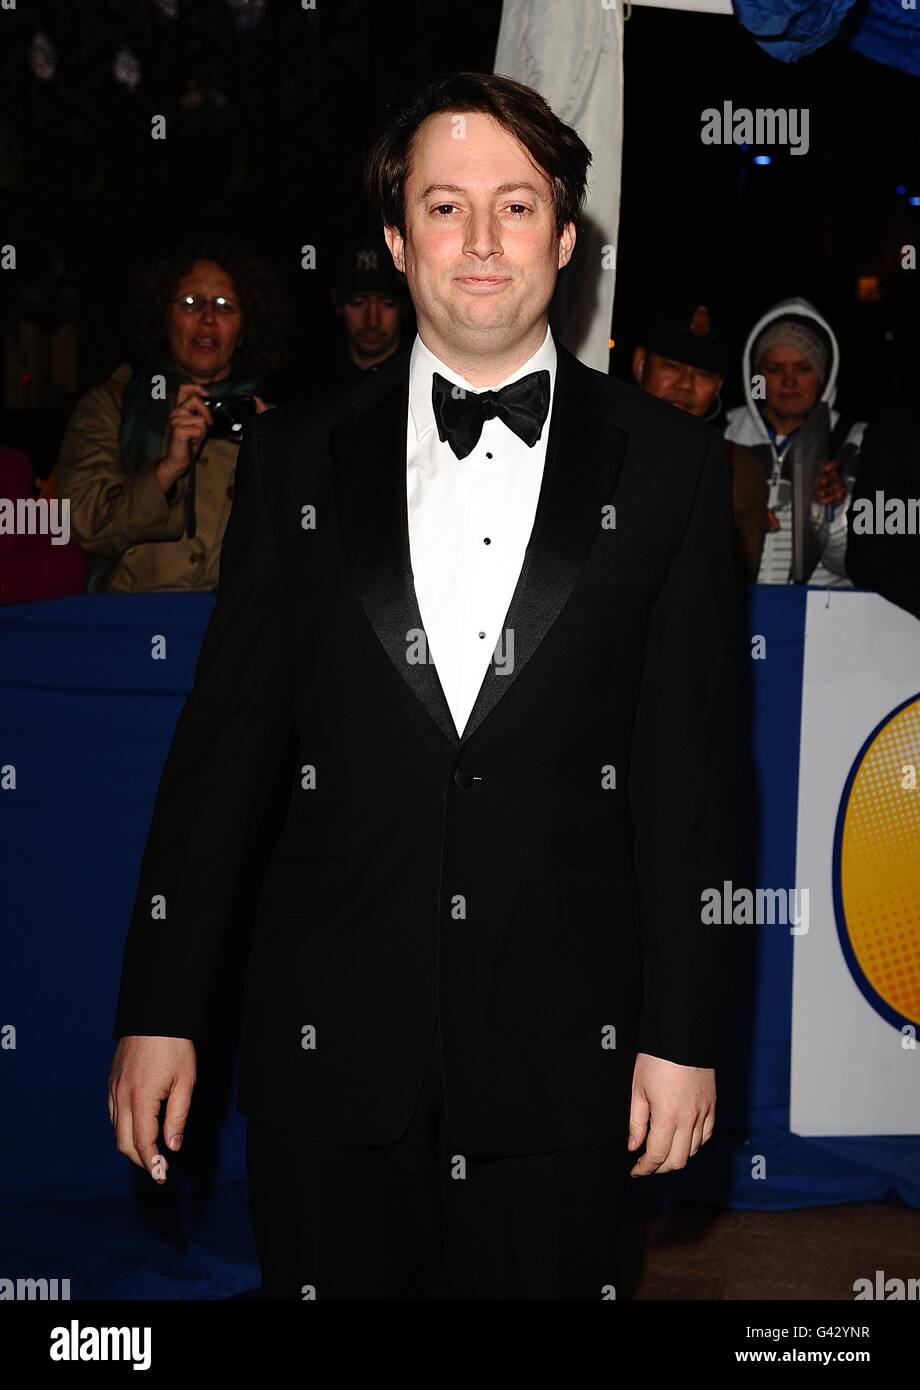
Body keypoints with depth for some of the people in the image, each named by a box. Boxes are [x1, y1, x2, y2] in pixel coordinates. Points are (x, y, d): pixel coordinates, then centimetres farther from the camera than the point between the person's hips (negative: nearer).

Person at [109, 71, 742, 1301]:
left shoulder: (667, 465, 1)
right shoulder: (296, 459, 4)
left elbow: (692, 771, 0)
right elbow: (222, 741, 4)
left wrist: (686, 1033, -2)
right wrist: (159, 1012, 2)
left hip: (558, 1061, -1)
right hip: (327, 1055, 1)